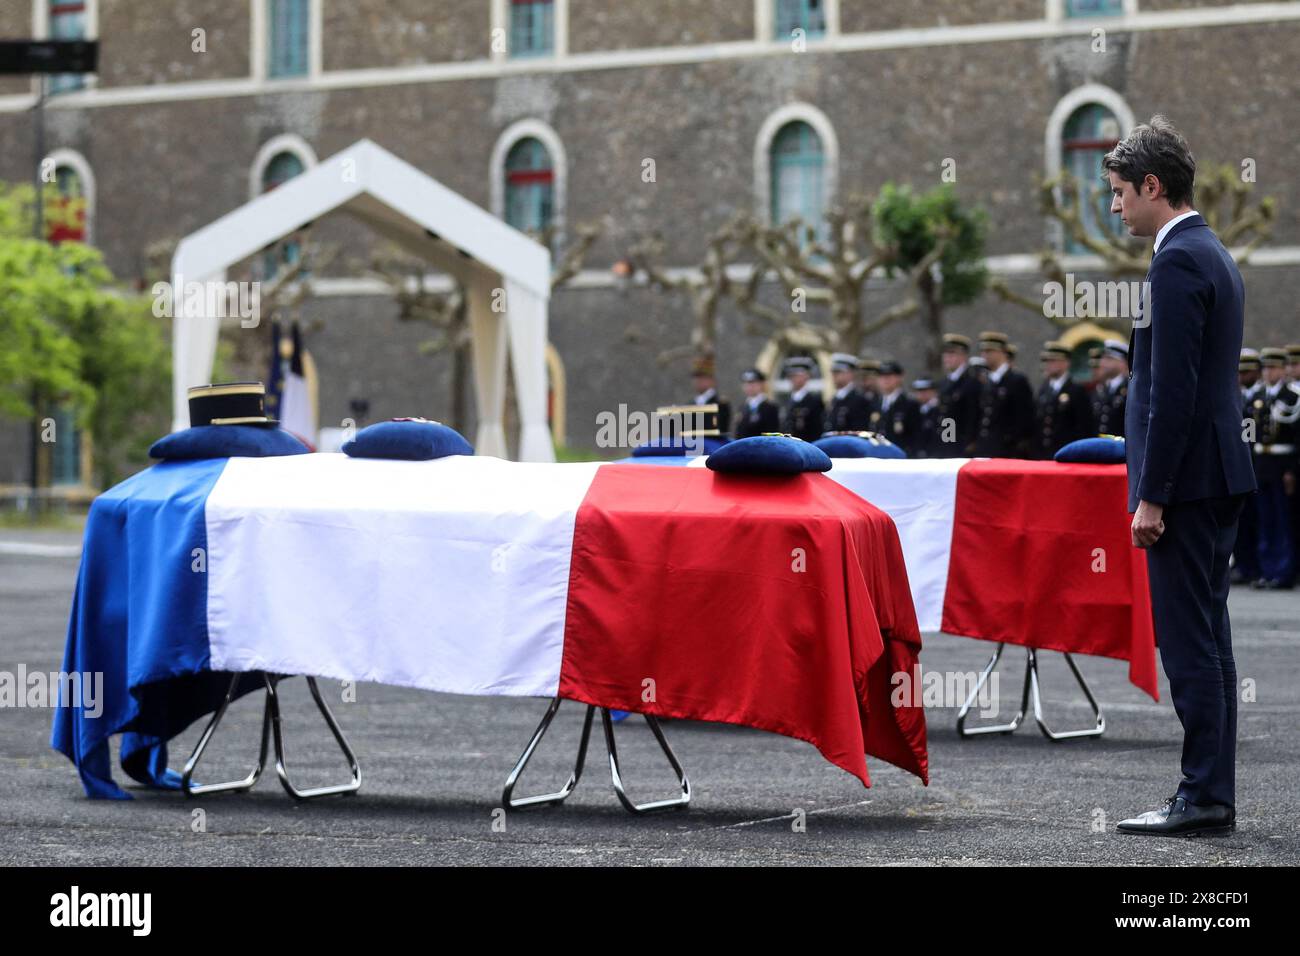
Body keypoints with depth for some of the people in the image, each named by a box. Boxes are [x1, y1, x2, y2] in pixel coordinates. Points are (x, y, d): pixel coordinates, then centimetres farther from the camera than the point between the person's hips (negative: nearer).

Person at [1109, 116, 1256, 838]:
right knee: (1206, 641, 11)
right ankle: (1214, 796, 15)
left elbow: (1173, 389, -20)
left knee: (1189, 643, -7)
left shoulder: (1177, 262, -15)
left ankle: (1203, 797, -5)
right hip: (1219, 479, 10)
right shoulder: (1213, 255, 17)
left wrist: (1151, 497, -18)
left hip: (1186, 480, -10)